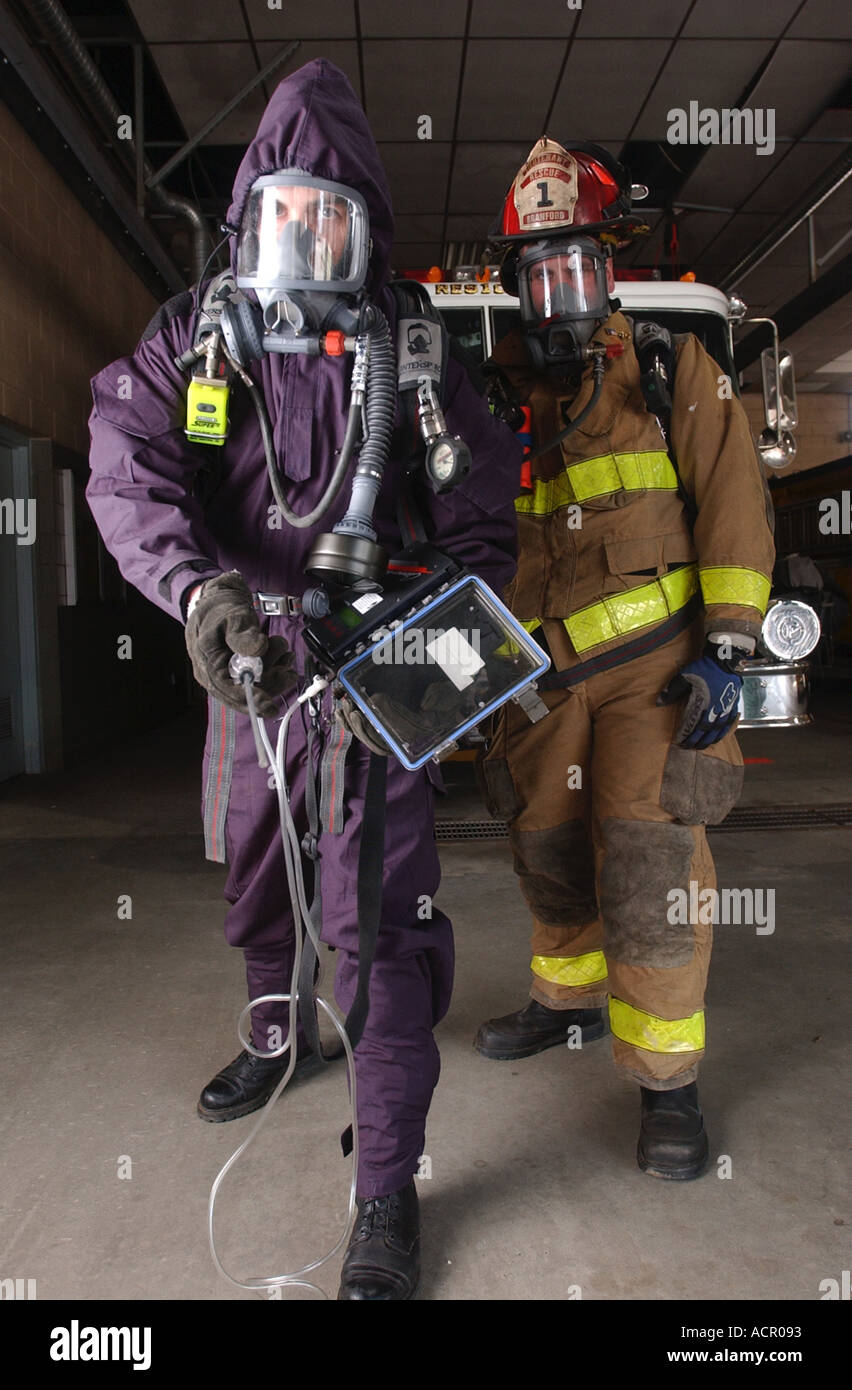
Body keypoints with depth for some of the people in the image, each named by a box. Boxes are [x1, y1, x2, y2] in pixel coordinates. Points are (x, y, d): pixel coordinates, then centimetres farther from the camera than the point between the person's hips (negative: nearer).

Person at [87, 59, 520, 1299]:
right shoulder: (194, 339, 1)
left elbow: (481, 520, -1)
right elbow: (127, 470, -17)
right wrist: (200, 586, -35)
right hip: (246, 668, 3)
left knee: (377, 917, -7)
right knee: (253, 884, 21)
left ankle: (388, 1193, 6)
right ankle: (280, 1036, 51)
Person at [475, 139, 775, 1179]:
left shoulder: (673, 366, 0)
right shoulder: (505, 383, 10)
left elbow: (732, 501, -3)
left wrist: (725, 648, -11)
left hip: (657, 659, -4)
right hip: (543, 662, 5)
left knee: (649, 864, -9)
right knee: (547, 848, 14)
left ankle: (666, 1081, 6)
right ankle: (568, 1000, 39)